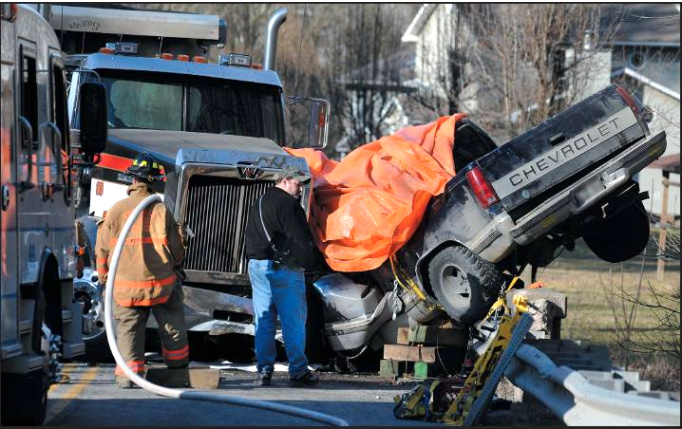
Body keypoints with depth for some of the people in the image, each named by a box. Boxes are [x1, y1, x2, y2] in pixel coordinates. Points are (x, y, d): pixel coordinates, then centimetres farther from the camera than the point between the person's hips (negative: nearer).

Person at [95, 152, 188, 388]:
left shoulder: (116, 210, -3)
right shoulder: (160, 211, -8)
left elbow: (102, 249, 3)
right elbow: (176, 249, -3)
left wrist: (104, 277, 17)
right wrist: (174, 266, 18)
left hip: (125, 286, 1)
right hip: (161, 283, -1)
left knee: (128, 330, 8)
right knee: (173, 329, 16)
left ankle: (128, 374, 1)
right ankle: (178, 369, 24)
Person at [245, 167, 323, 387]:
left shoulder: (258, 204, 18)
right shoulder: (287, 204, -11)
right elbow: (302, 238, -14)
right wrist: (312, 261, -2)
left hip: (256, 266, 8)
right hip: (283, 269, -8)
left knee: (264, 321, 8)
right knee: (293, 321, -3)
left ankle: (264, 370, 6)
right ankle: (298, 371, -3)